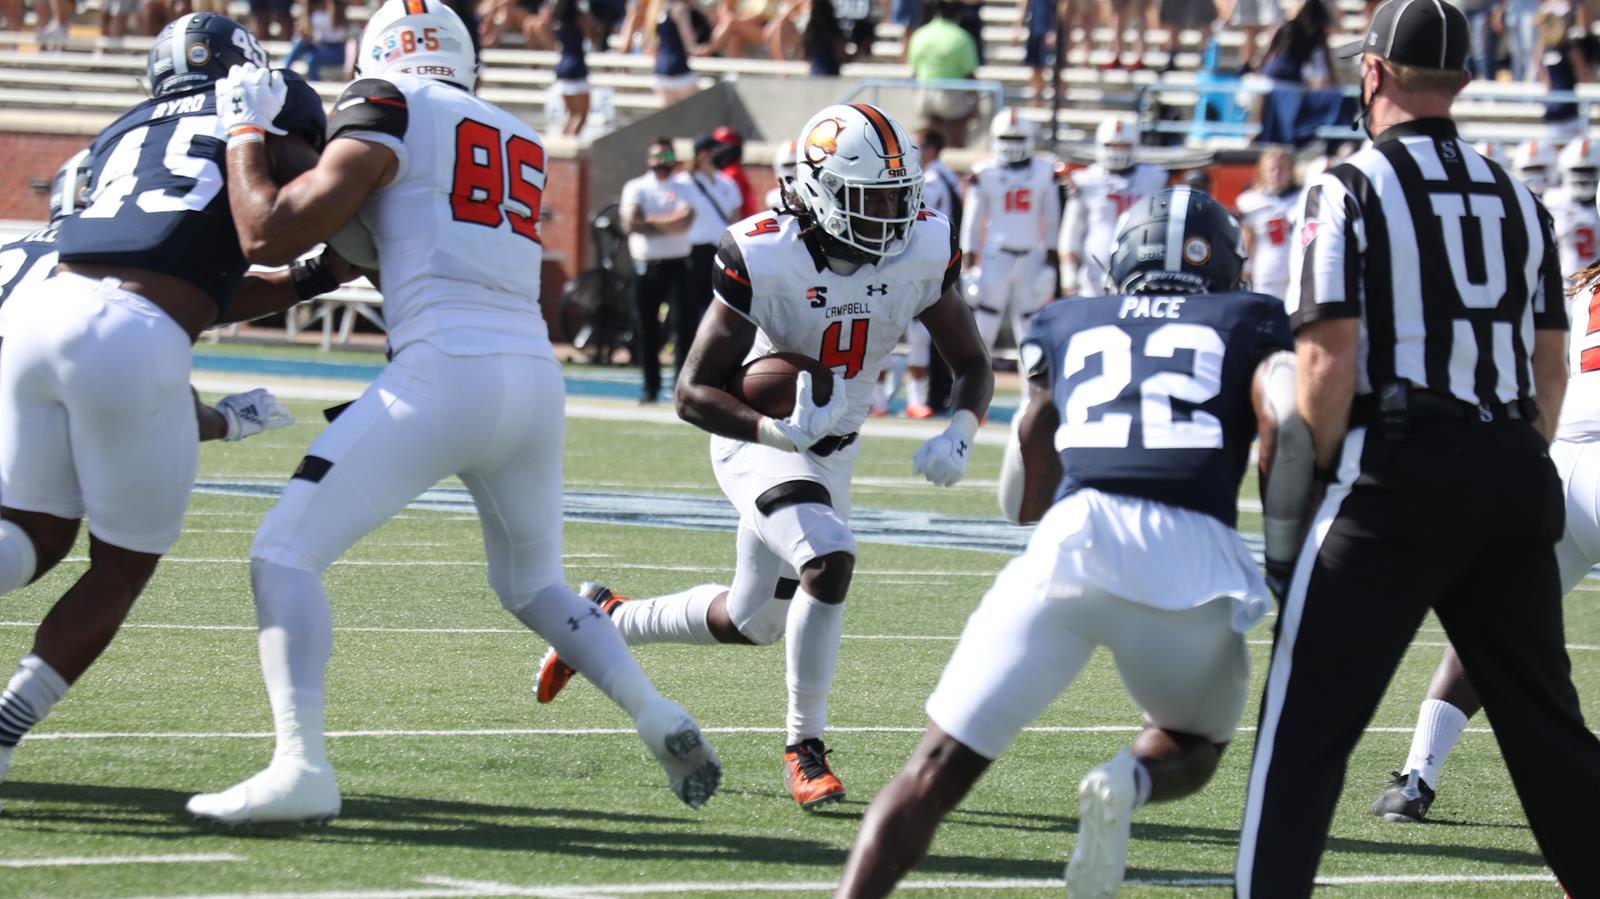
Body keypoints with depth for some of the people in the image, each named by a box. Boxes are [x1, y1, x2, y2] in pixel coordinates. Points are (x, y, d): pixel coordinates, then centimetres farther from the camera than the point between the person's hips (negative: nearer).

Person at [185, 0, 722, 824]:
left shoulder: (388, 109, 2)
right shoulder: (520, 145, 22)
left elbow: (271, 236, -2)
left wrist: (244, 129, 12)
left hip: (446, 373, -7)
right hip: (536, 377, 7)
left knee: (285, 553, -3)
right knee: (533, 585, 28)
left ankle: (301, 765, -19)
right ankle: (658, 717, 13)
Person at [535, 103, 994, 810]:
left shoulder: (921, 250, -14)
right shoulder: (765, 257, -27)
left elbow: (972, 364, -2)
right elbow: (693, 392, -24)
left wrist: (957, 435, -23)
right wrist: (775, 430, -42)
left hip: (833, 451, 6)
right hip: (759, 441, -6)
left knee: (752, 623, 17)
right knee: (829, 560, -31)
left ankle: (606, 621, 43)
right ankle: (805, 751, -16)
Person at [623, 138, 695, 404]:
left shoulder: (683, 188, 8)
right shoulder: (636, 188, 7)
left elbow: (686, 220, -10)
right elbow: (630, 224, -8)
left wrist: (650, 221, -9)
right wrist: (669, 224, -7)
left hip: (677, 265, -1)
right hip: (646, 266, 1)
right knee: (647, 330, 4)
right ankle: (650, 387, 13)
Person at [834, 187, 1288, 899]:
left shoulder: (1065, 326, 27)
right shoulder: (1250, 323, 22)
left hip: (1072, 542, 1)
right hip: (1195, 560, 0)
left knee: (940, 768, 6)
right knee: (1192, 751, 26)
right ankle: (1130, 782, -8)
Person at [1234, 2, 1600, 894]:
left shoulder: (1353, 190, -5)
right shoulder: (1517, 199, 13)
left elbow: (1331, 360, -11)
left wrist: (1316, 479, -1)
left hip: (1397, 471, -5)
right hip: (1513, 471, 5)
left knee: (1306, 728, -3)